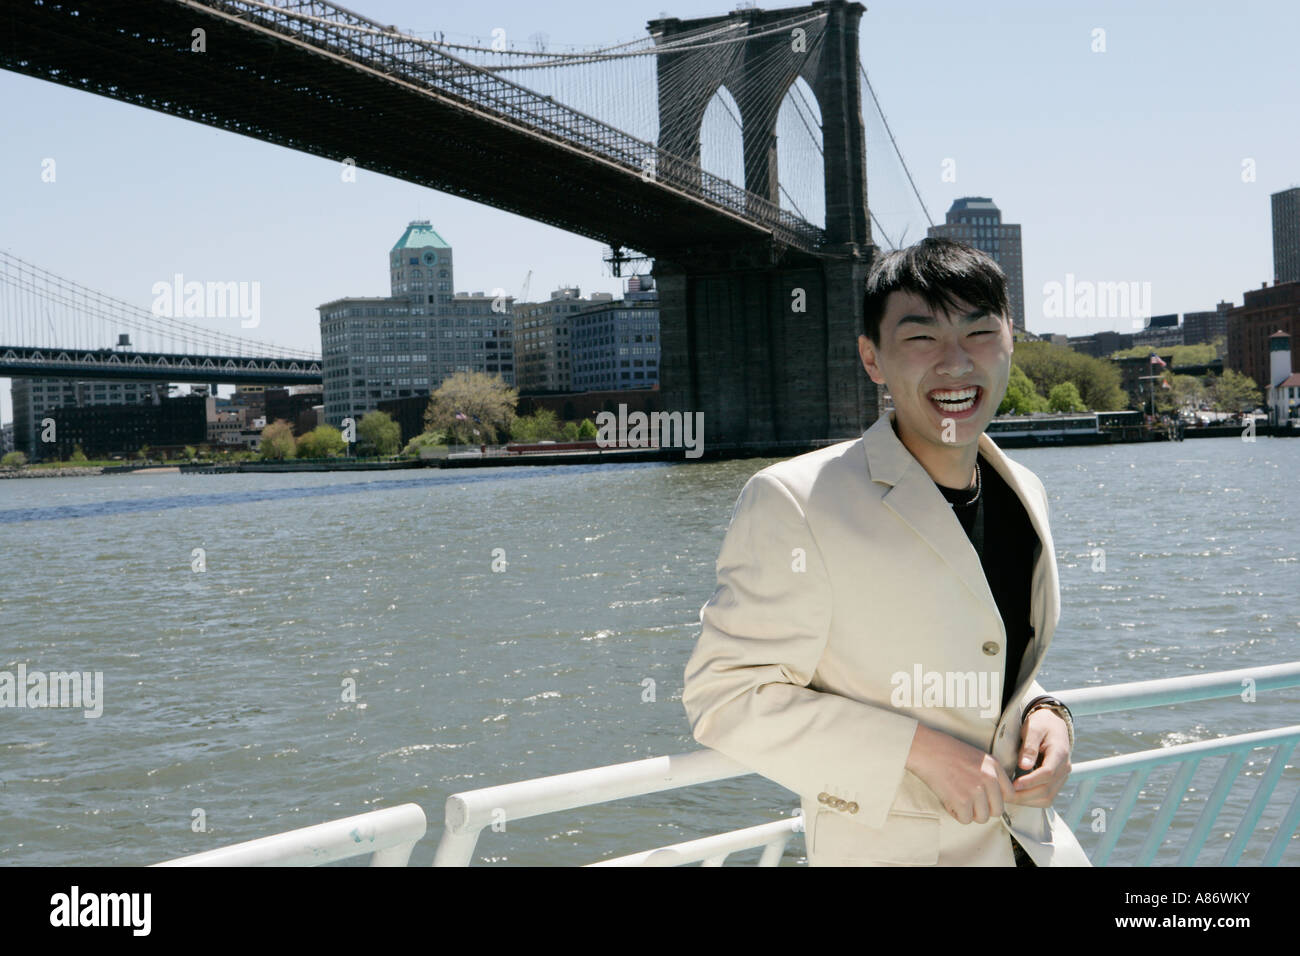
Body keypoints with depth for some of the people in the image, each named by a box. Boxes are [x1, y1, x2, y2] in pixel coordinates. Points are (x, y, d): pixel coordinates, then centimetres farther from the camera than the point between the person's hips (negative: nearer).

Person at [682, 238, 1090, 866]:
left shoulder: (1025, 494, 4)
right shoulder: (793, 503, -19)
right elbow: (723, 695, -19)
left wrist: (1044, 713, -5)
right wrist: (920, 749, -23)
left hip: (1033, 838, 6)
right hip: (885, 848, -6)